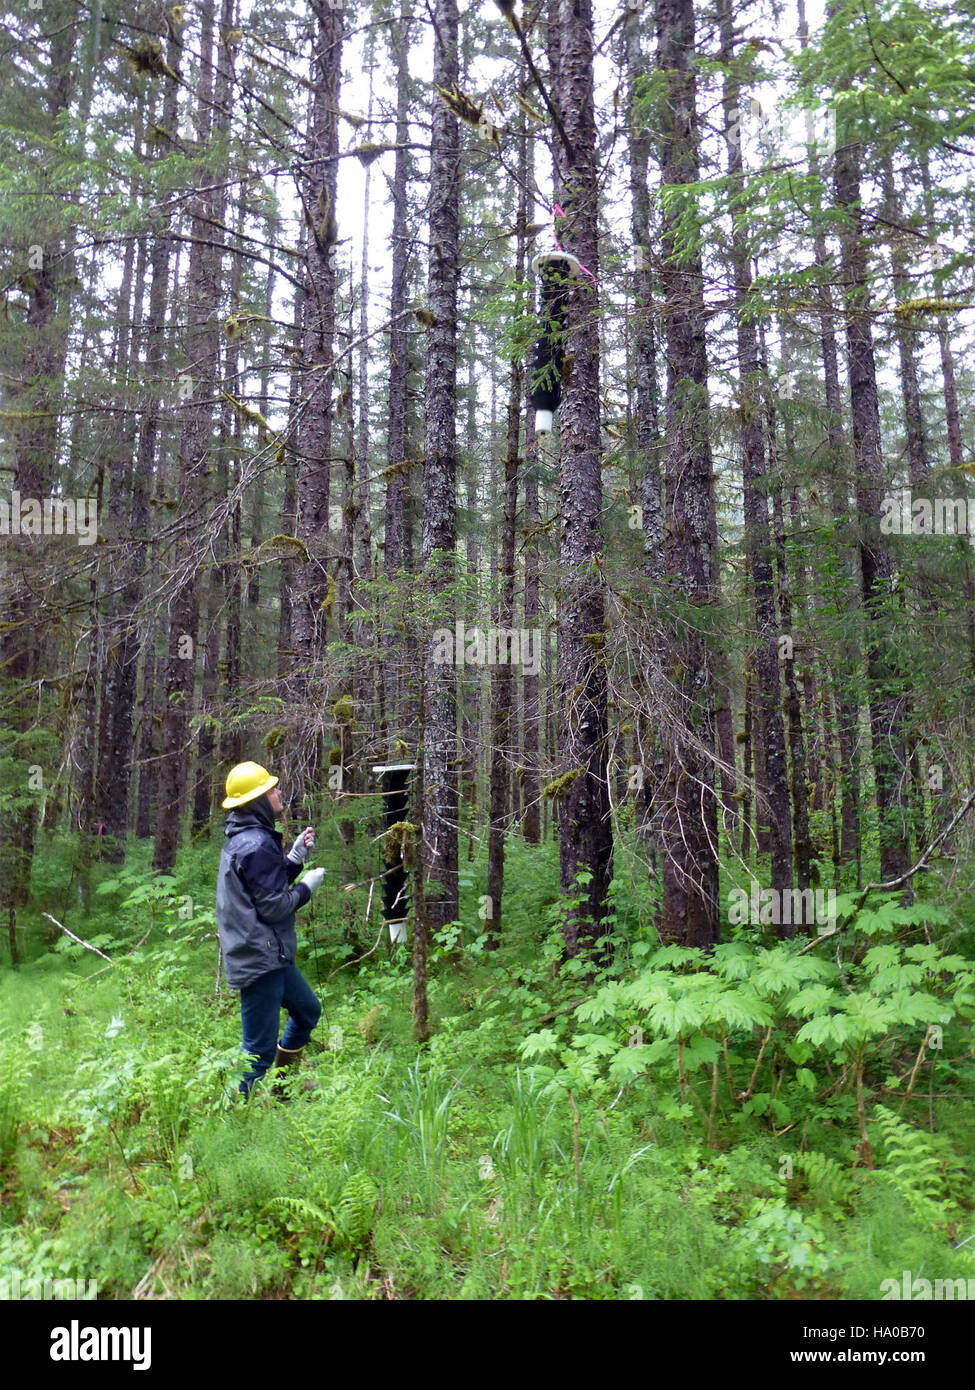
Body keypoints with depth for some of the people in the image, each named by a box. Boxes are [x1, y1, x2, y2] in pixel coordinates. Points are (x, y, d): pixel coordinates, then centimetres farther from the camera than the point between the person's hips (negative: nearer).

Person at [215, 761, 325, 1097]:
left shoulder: (244, 839, 11)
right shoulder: (256, 845, -22)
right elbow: (273, 906, -22)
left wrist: (295, 857, 9)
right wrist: (308, 885, -7)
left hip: (273, 956, 11)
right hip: (260, 959, -11)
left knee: (307, 1010, 27)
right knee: (259, 1049, -2)